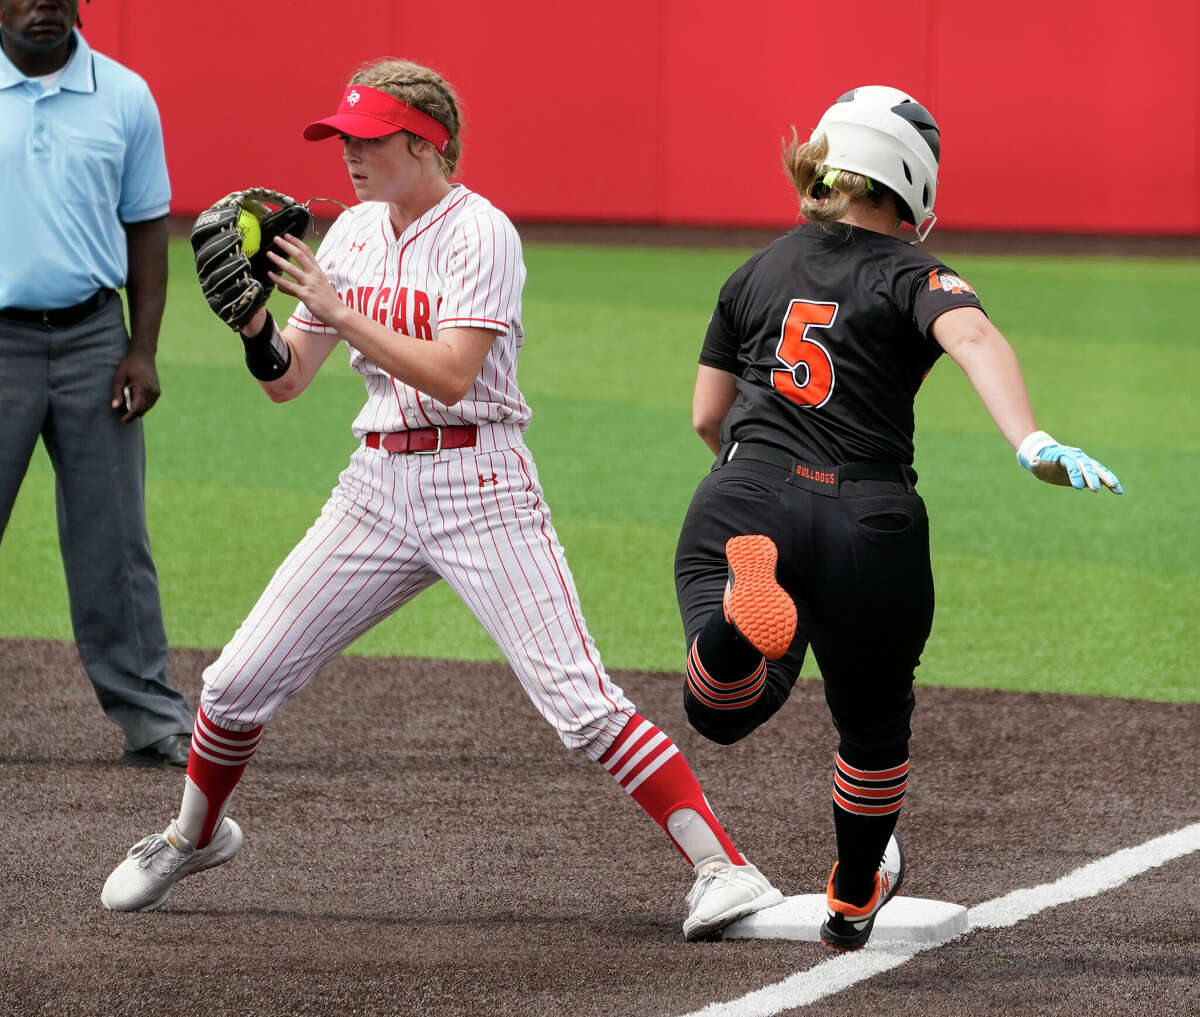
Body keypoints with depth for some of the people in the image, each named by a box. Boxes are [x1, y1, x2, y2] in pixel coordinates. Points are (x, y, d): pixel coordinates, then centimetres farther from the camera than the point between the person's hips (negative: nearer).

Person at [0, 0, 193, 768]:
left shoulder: (125, 96, 6)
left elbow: (147, 229, 9)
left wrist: (143, 350, 1)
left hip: (93, 339, 2)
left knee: (114, 537, 3)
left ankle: (151, 718, 6)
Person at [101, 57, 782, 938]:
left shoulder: (480, 234, -11)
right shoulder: (355, 233, 9)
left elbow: (452, 376, -23)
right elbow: (285, 379, 10)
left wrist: (338, 311, -23)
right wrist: (252, 314, -10)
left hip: (479, 488, -6)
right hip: (379, 486, 6)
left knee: (579, 700, -17)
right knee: (238, 683, 6)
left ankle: (721, 867, -15)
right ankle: (194, 837, 32)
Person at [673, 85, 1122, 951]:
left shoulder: (756, 273, 21)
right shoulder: (912, 276, 7)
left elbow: (707, 417, 24)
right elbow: (974, 337, -17)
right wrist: (1031, 443, -31)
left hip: (742, 502, 2)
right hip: (869, 522, -2)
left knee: (725, 710, -18)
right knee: (874, 725, 23)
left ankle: (737, 621, -50)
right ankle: (855, 901, 40)